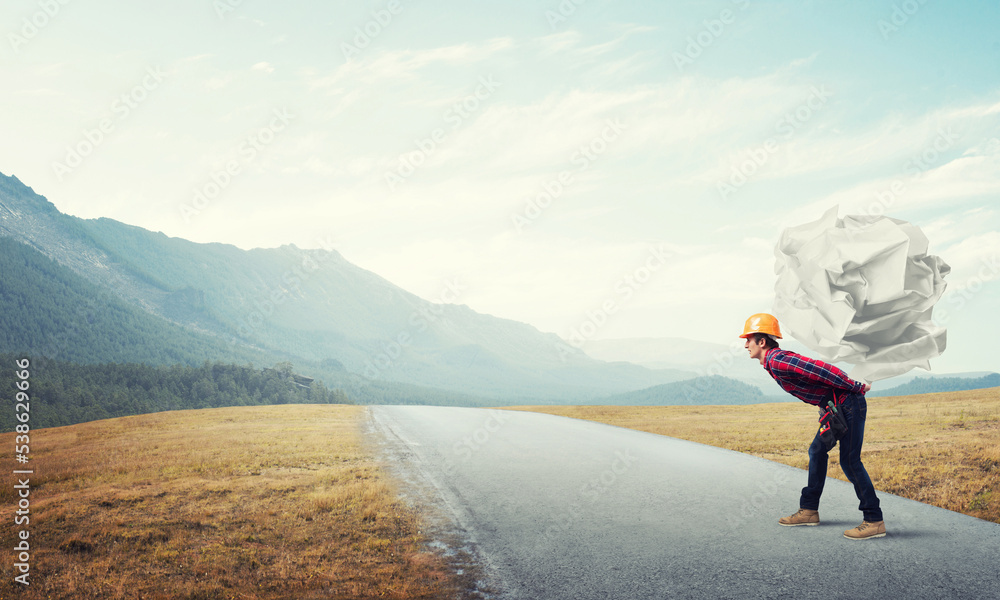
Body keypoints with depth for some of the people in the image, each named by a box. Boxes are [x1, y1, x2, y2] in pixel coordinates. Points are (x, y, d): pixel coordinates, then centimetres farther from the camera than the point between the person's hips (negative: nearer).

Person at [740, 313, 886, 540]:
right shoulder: (775, 363, 12)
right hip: (836, 407, 10)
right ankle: (809, 511, 21)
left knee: (849, 461, -9)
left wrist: (856, 388, -18)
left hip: (848, 403, -10)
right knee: (817, 451, 13)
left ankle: (874, 521, -3)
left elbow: (822, 370, -25)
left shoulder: (778, 361, -21)